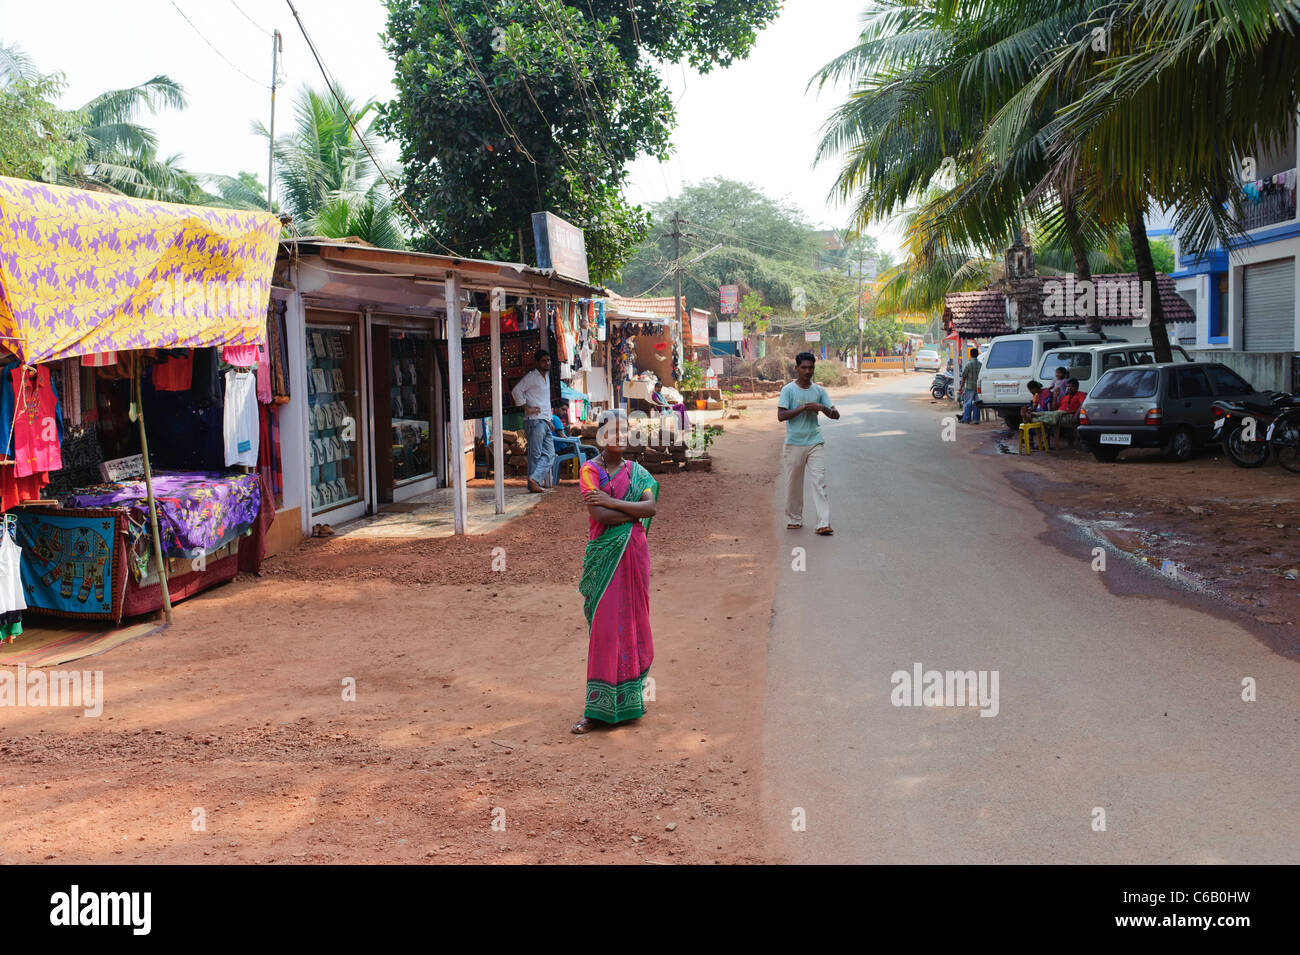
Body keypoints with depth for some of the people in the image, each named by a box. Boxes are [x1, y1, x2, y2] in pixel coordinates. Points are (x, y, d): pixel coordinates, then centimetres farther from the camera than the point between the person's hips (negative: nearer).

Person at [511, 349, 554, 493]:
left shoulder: (547, 376, 20)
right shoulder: (531, 377, -5)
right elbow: (516, 391, -14)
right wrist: (527, 408, -14)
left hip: (545, 422, 8)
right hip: (535, 421, -8)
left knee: (550, 454, 1)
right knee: (536, 454, -9)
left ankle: (535, 479, -4)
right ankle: (533, 483, -8)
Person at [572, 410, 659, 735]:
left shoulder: (637, 472, 9)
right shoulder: (590, 470, -3)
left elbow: (652, 506, -7)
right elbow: (599, 514, -16)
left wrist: (611, 502, -14)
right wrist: (635, 511, -9)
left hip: (634, 554, 3)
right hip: (604, 556, -3)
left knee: (632, 621, 7)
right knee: (605, 627, -4)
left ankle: (630, 696, 20)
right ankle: (598, 710, 1)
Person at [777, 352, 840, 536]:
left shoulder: (819, 391, 9)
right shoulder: (788, 390, -1)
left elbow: (836, 415, 8)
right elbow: (781, 416, -11)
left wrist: (822, 408, -13)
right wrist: (803, 408, -17)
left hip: (815, 443, 2)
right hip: (794, 443, -2)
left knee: (820, 482, -8)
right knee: (794, 484, 6)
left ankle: (824, 524, -12)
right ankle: (794, 519, 23)